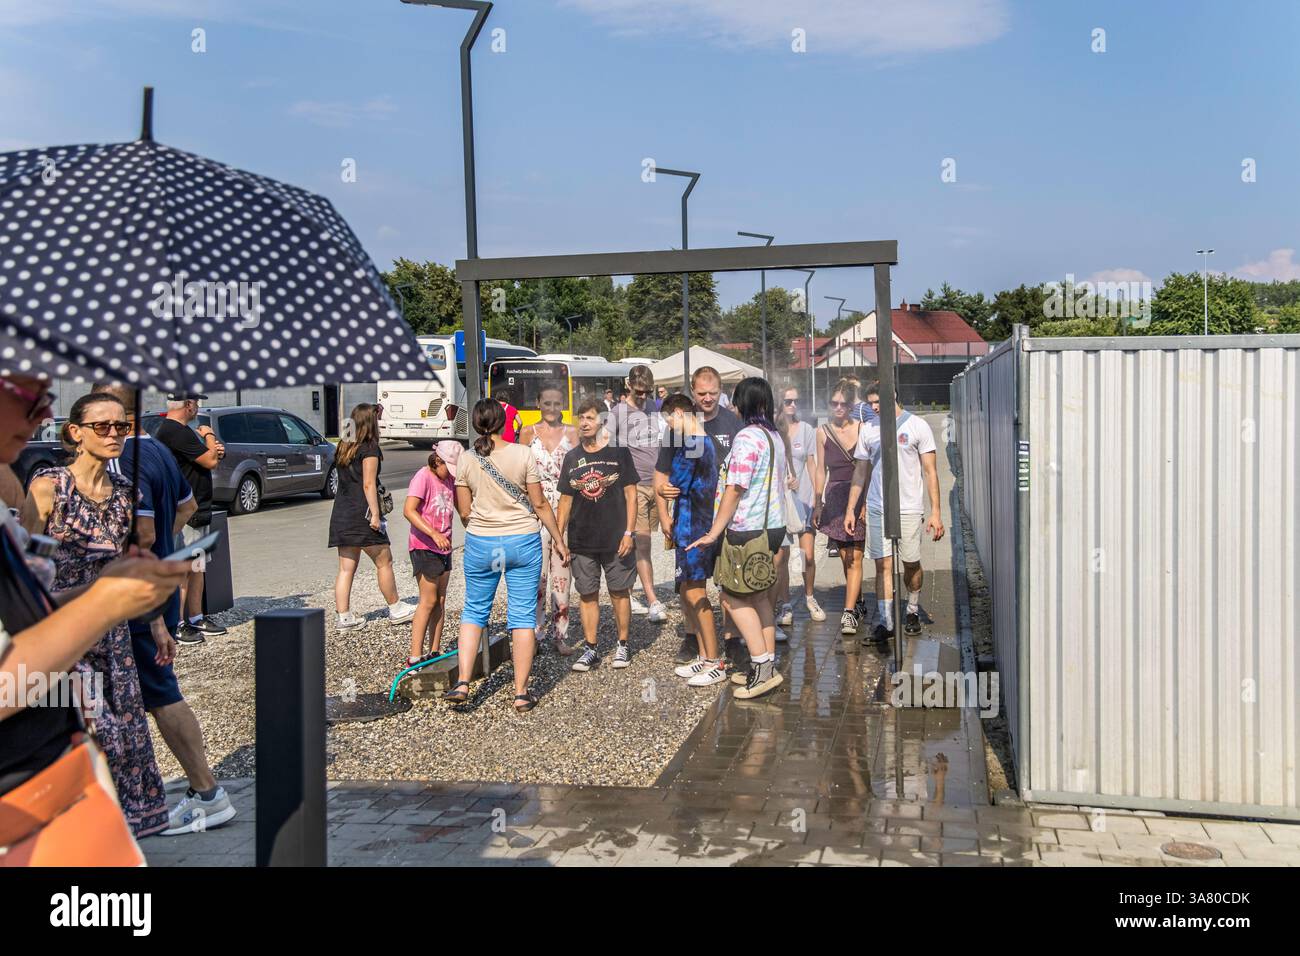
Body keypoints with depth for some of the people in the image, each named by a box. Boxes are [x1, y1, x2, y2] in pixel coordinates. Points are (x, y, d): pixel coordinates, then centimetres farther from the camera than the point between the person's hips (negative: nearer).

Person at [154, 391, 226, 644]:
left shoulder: (183, 430, 16)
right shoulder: (175, 431, -18)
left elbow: (210, 461, 21)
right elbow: (210, 462, -18)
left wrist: (215, 451, -2)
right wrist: (209, 436, 0)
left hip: (198, 510, 11)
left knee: (197, 567, 15)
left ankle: (196, 618, 23)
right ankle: (176, 626, -1)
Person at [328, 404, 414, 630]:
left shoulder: (343, 448, 14)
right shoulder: (369, 448, -9)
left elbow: (345, 481, 16)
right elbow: (368, 484, -14)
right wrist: (375, 514, -15)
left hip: (341, 514, 7)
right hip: (361, 513, -7)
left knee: (346, 568, 8)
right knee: (384, 562, 6)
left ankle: (344, 617, 7)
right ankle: (396, 610, 16)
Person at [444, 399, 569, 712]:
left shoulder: (466, 461, -2)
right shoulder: (522, 455, -8)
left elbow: (464, 512, 2)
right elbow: (540, 504, -4)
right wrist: (559, 539, 6)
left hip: (480, 543, 2)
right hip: (522, 541, -1)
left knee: (474, 611, 16)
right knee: (523, 615, 5)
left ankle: (462, 683, 9)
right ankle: (521, 693, 9)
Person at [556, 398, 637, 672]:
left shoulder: (618, 452, -2)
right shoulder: (572, 458, 7)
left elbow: (630, 494, -2)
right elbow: (565, 500, 11)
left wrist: (629, 532, -9)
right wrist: (559, 536, 4)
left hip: (615, 539, -3)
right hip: (581, 541, 3)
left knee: (619, 592, 5)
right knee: (587, 595, 7)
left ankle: (623, 645, 19)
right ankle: (591, 648, 17)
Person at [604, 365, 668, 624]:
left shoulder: (655, 410, 13)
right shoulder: (617, 414, -1)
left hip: (656, 484, 5)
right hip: (633, 486, -5)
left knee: (639, 544, 9)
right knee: (642, 545, -9)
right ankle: (653, 603, -12)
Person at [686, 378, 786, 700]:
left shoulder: (747, 437, -16)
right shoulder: (774, 436, 12)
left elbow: (734, 490, -19)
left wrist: (715, 533, -16)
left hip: (748, 529, -9)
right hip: (774, 525, 9)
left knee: (733, 597, -2)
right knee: (760, 597, 13)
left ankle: (762, 667, -6)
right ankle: (767, 667, 18)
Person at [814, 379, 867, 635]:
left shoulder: (861, 429, 0)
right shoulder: (823, 432, 6)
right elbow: (821, 470, 11)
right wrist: (817, 504, 10)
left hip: (859, 497, -2)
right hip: (835, 498, 2)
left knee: (855, 559, -7)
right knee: (845, 558, 8)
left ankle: (849, 612, -9)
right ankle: (857, 602, 24)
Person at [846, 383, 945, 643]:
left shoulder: (917, 426, -1)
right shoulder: (868, 430, 10)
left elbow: (930, 472, -2)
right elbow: (861, 472, 15)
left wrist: (936, 512, -7)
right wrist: (850, 509, 11)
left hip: (908, 509, -2)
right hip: (877, 509, 2)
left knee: (911, 565, 8)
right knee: (883, 566, -4)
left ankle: (912, 612, 29)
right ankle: (885, 622, -4)